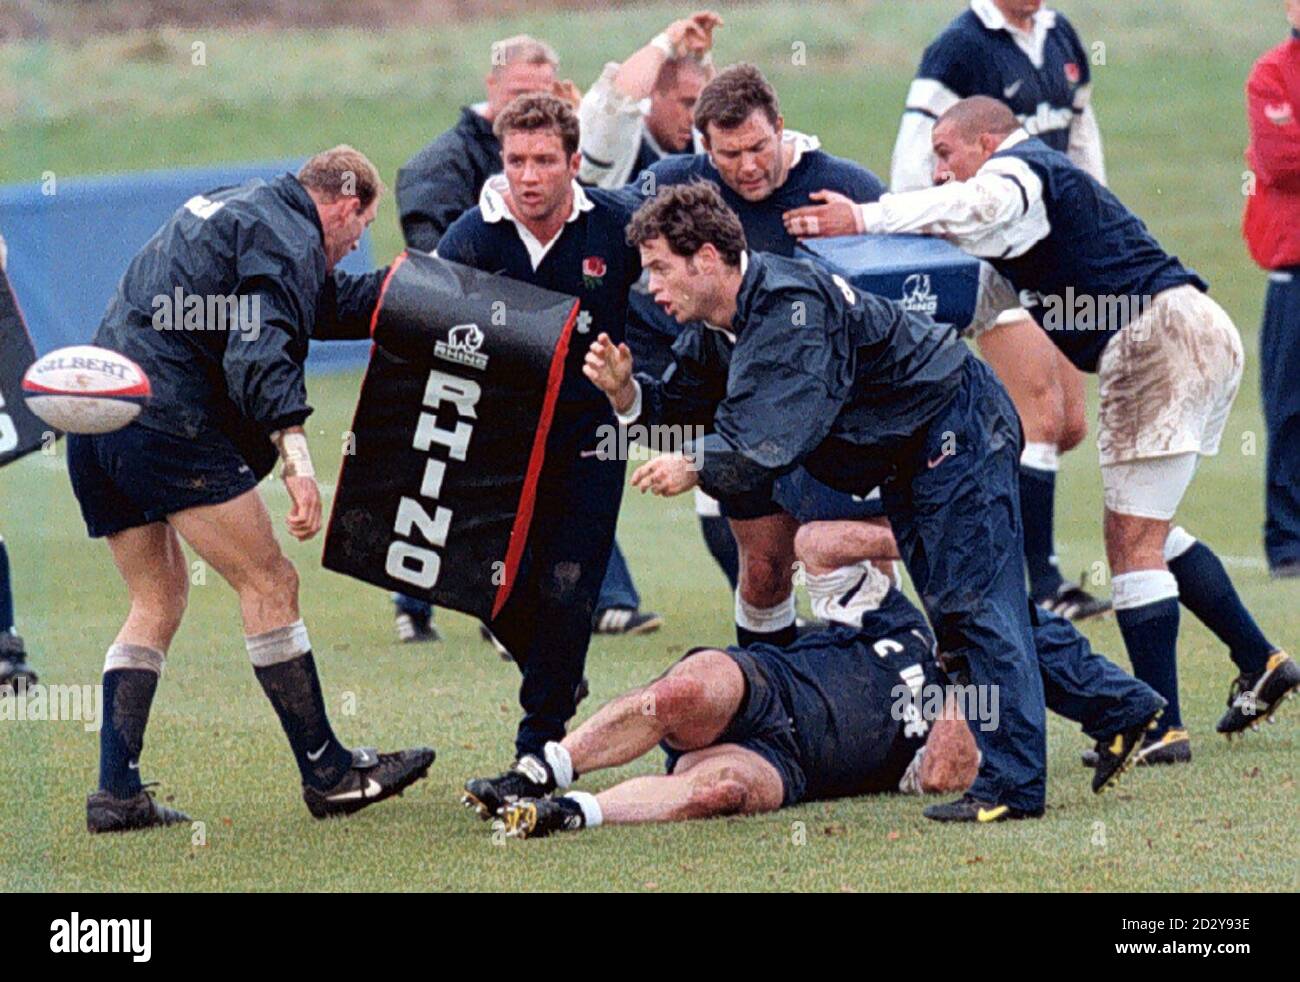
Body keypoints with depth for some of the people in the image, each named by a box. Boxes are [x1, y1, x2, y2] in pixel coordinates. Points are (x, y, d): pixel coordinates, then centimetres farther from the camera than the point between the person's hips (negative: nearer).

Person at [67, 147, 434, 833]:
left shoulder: (236, 209, 25)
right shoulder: (287, 237, -5)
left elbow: (330, 305, 32)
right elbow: (261, 350, -21)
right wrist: (297, 460, -29)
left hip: (96, 414, 10)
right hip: (166, 418, -10)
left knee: (158, 602, 16)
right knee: (269, 584, -4)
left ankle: (116, 791, 8)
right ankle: (328, 774, -2)